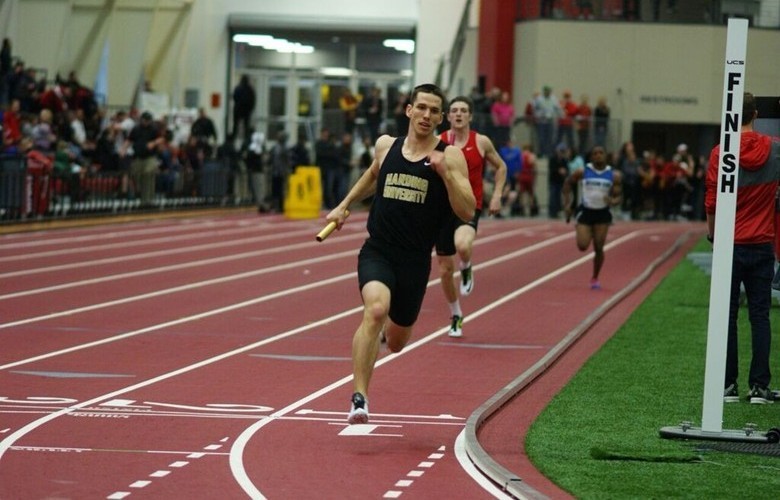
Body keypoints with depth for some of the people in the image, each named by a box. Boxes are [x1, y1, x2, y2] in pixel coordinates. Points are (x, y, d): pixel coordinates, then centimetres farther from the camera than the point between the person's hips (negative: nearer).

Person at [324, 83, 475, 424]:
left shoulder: (450, 156, -3)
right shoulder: (385, 146, 6)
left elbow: (467, 212, -11)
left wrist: (445, 173, -22)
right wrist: (344, 205, 27)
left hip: (415, 262, 0)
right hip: (377, 252, 0)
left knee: (396, 343, 16)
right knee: (376, 309, -30)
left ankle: (385, 332, 56)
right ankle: (359, 398, -29)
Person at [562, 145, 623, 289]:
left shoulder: (614, 175, -5)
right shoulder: (582, 172, -6)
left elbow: (618, 196, -1)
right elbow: (568, 183, 8)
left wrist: (613, 201, -25)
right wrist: (567, 204, 2)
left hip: (602, 214, 0)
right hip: (585, 211, 0)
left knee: (599, 248, 0)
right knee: (582, 246, -11)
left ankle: (595, 278, 19)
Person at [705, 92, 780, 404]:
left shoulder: (720, 153, -10)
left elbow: (711, 202, -7)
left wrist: (712, 233, 7)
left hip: (730, 245, -2)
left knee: (727, 316, 5)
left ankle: (728, 385, 5)